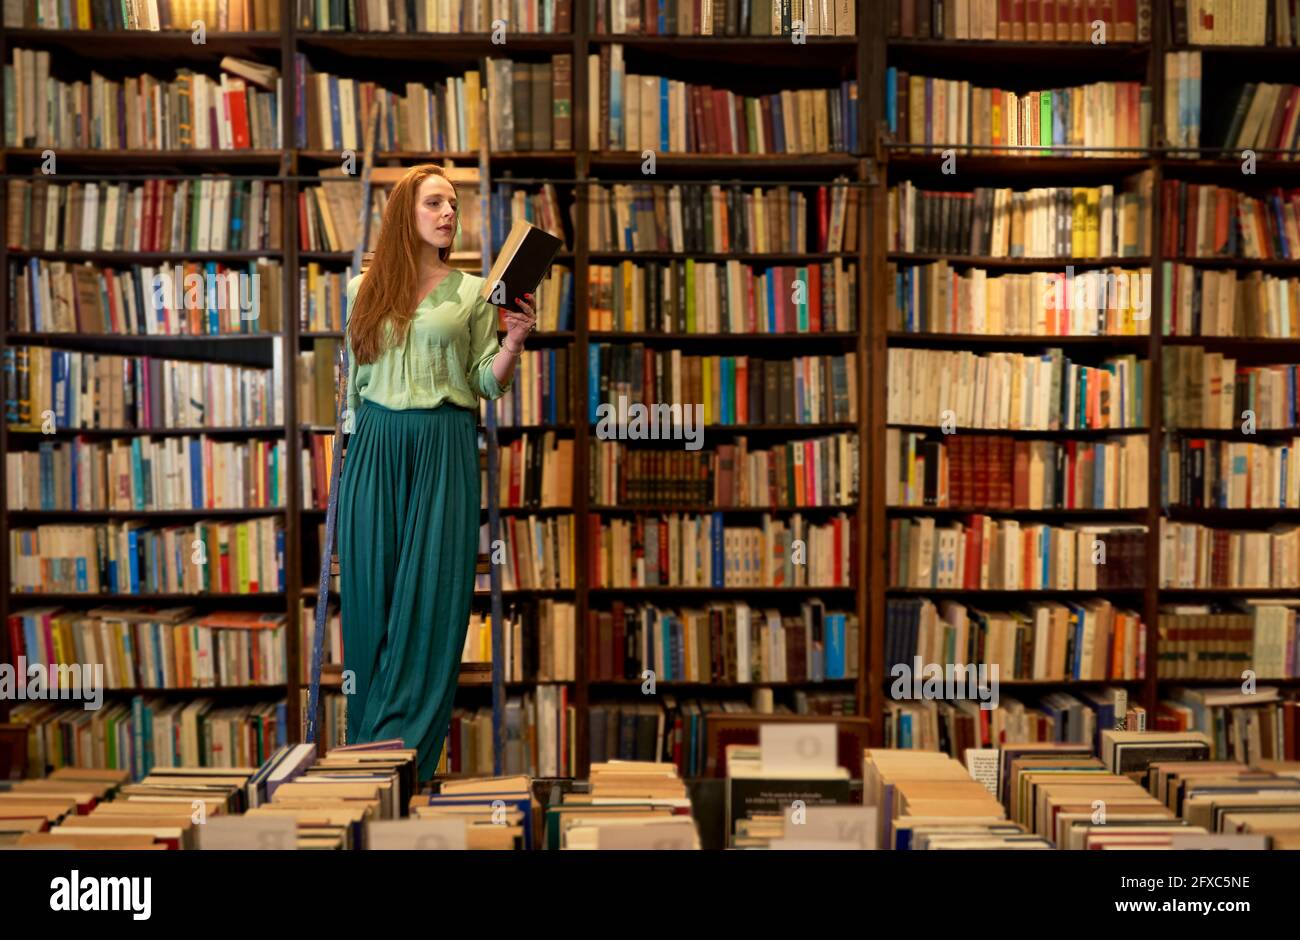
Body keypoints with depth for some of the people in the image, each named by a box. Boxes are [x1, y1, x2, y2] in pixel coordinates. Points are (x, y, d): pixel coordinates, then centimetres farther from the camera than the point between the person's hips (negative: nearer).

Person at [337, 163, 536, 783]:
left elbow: (487, 384, 4)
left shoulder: (471, 291, 7)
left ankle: (402, 745, 4)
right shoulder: (364, 289, 12)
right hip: (375, 448, 2)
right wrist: (350, 450, 13)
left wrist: (514, 343, -14)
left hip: (442, 450, -2)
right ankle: (371, 747, 15)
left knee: (431, 592, -3)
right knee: (370, 590, 3)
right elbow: (353, 381, 16)